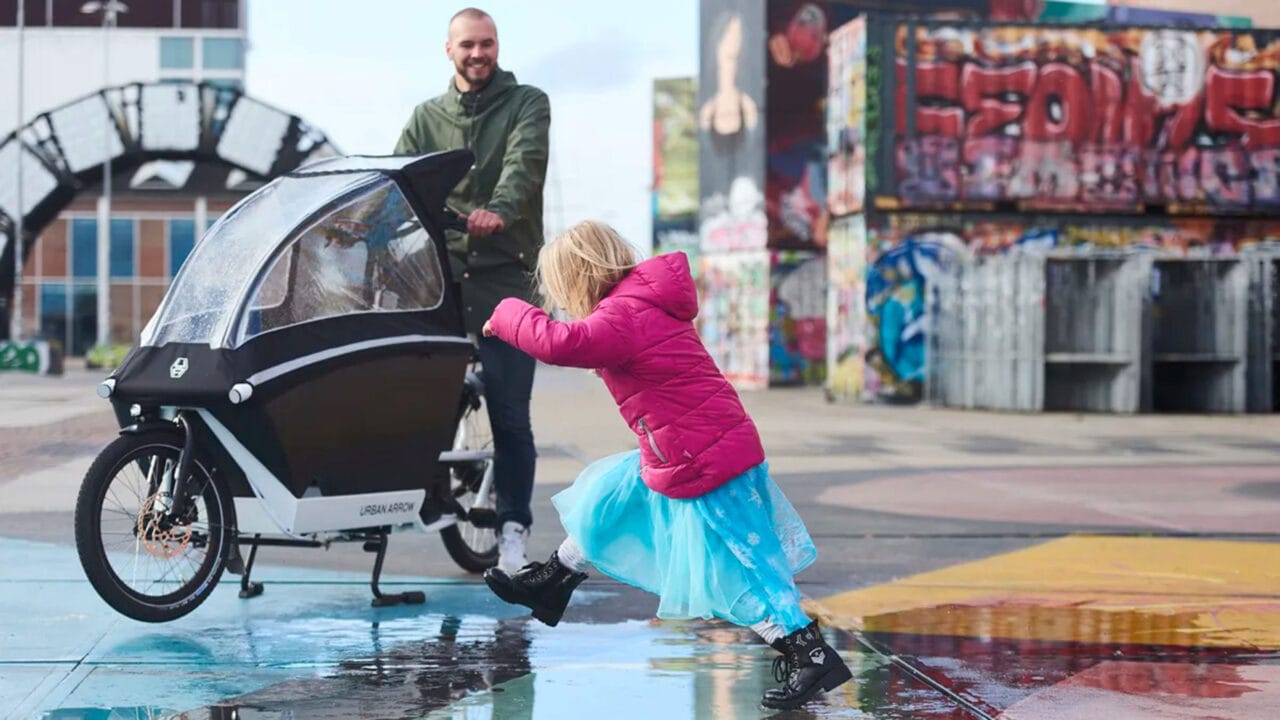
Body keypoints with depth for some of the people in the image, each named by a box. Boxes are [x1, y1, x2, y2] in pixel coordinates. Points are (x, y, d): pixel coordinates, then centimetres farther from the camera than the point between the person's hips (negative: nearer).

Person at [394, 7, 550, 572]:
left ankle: (513, 530, 3)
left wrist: (498, 211, -34)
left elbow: (524, 164, -13)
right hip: (441, 271, 3)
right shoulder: (426, 118, 19)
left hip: (506, 275, -3)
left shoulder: (527, 104, 7)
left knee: (510, 415, -3)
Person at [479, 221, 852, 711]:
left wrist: (507, 315, -21)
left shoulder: (623, 317, -22)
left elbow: (559, 343, -36)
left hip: (703, 466, -10)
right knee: (605, 495, 22)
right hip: (677, 460, 10)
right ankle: (553, 582, 40)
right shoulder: (643, 303, 10)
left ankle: (810, 654, -5)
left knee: (731, 575, -8)